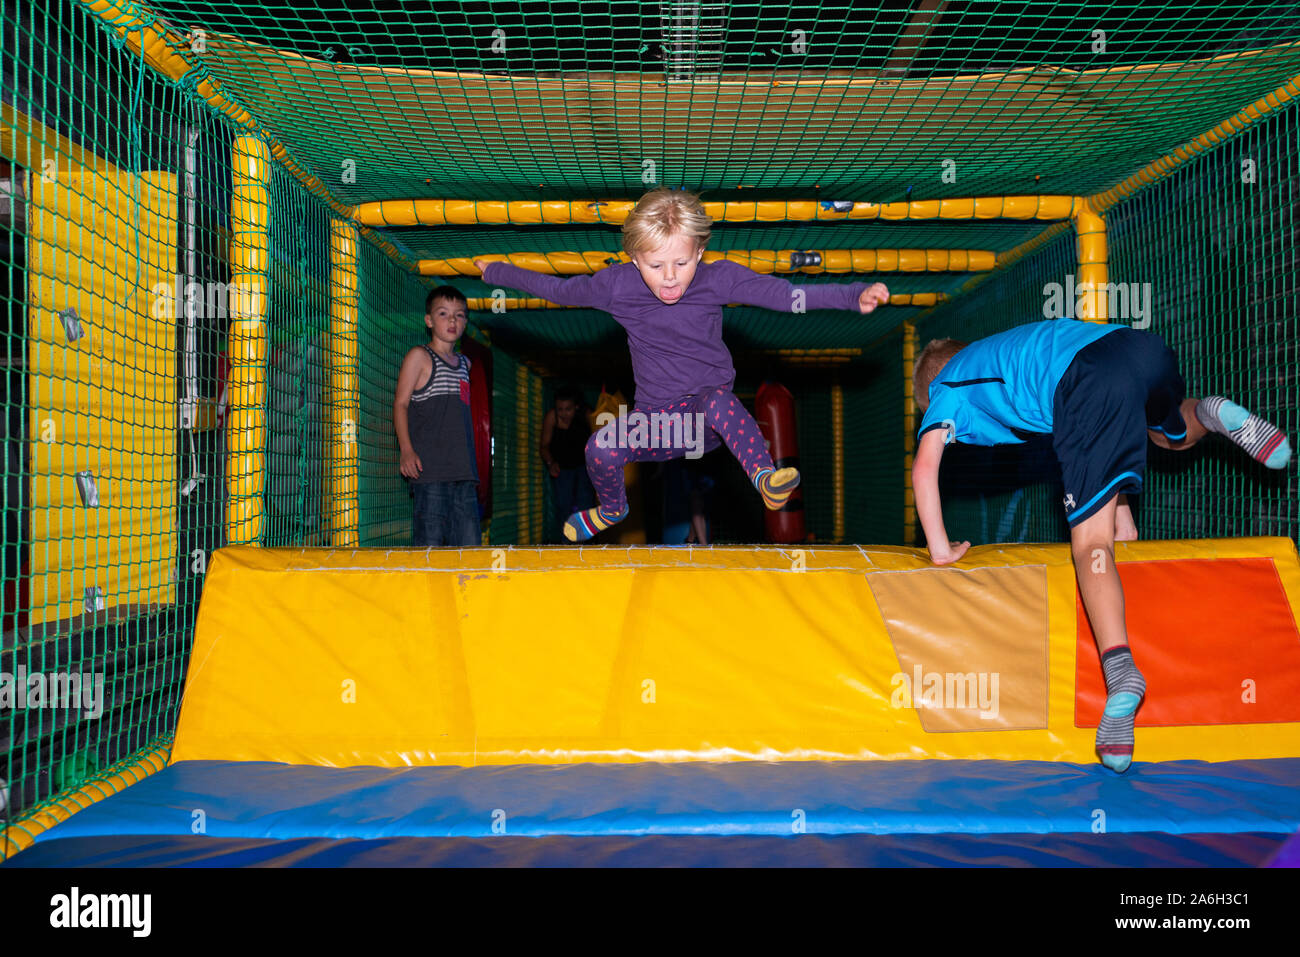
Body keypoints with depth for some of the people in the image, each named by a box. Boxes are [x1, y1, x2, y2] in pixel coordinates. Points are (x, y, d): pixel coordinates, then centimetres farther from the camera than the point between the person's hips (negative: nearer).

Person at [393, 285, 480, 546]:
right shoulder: (419, 356, 1)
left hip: (462, 467, 6)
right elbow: (400, 404, -3)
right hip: (430, 466, -6)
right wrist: (407, 449, -15)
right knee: (429, 537, -8)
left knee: (470, 540, 3)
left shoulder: (464, 363, 20)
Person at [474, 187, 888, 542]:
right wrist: (495, 271, 17)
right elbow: (556, 289, 10)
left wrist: (855, 296, -32)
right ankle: (611, 509, 10)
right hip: (656, 421, 3)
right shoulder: (617, 284, -6)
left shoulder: (717, 278, -10)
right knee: (600, 448, -22)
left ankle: (765, 477, -36)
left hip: (709, 422, -2)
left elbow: (785, 295, -19)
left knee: (717, 398, -36)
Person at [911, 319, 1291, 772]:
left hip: (1090, 378, -6)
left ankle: (1120, 668, -25)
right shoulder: (1009, 356, 42)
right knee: (1174, 434, 39)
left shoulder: (946, 383, 27)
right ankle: (1209, 413, 7)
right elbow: (1103, 446, 39)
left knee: (1090, 543, -7)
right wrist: (1124, 524, 38)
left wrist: (940, 549, 15)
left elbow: (924, 467, 9)